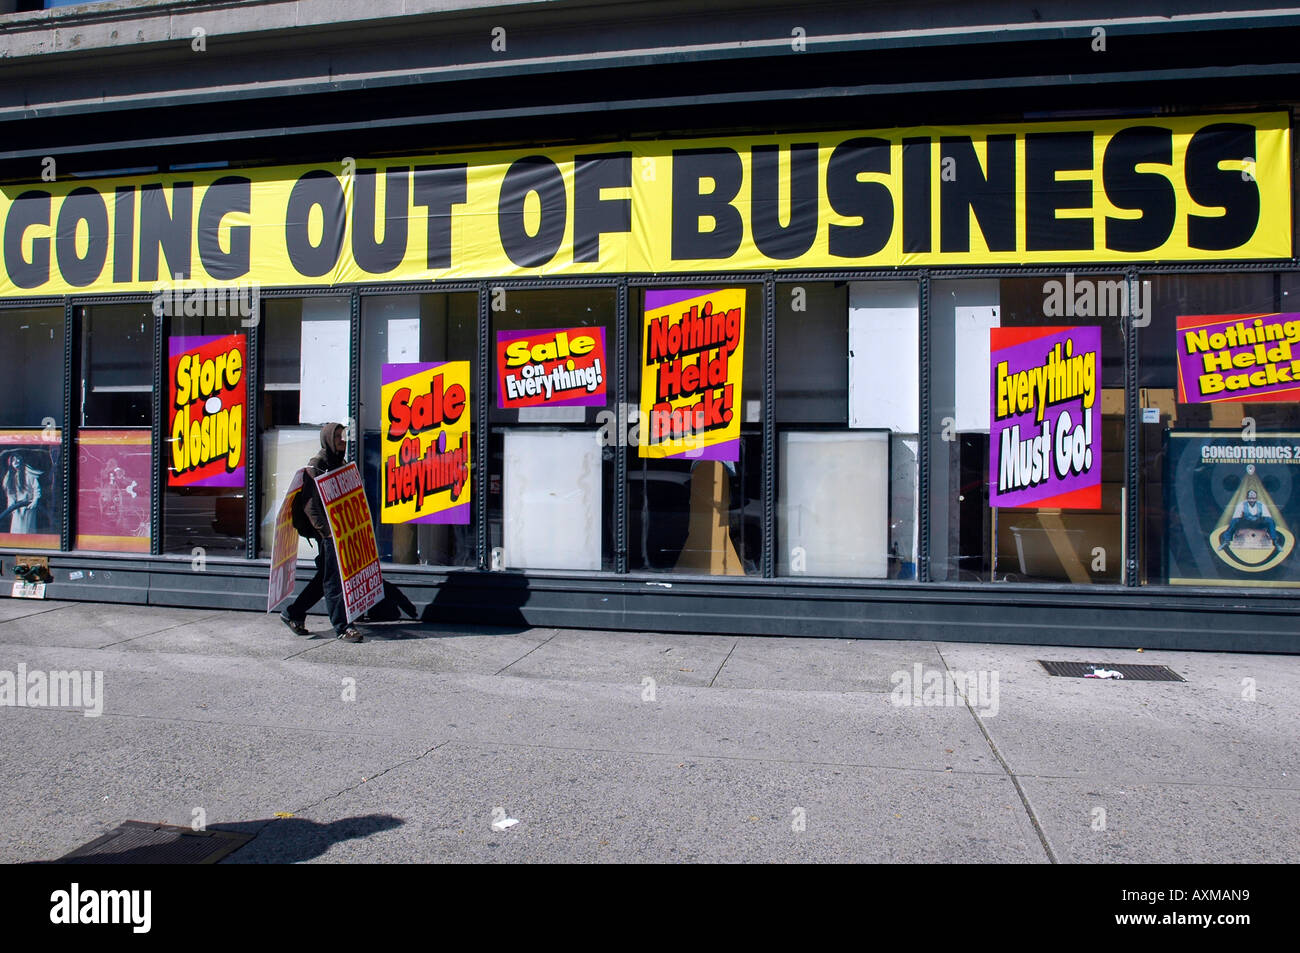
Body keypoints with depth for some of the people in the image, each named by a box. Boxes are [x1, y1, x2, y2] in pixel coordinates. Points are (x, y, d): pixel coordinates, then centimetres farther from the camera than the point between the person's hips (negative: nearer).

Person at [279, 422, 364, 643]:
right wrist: (325, 528, -21)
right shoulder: (316, 464, -8)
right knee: (333, 578, -5)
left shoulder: (339, 463, 16)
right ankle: (341, 626, 0)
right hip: (327, 531, -8)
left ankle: (293, 613, 25)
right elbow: (309, 502, -15)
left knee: (325, 576, 13)